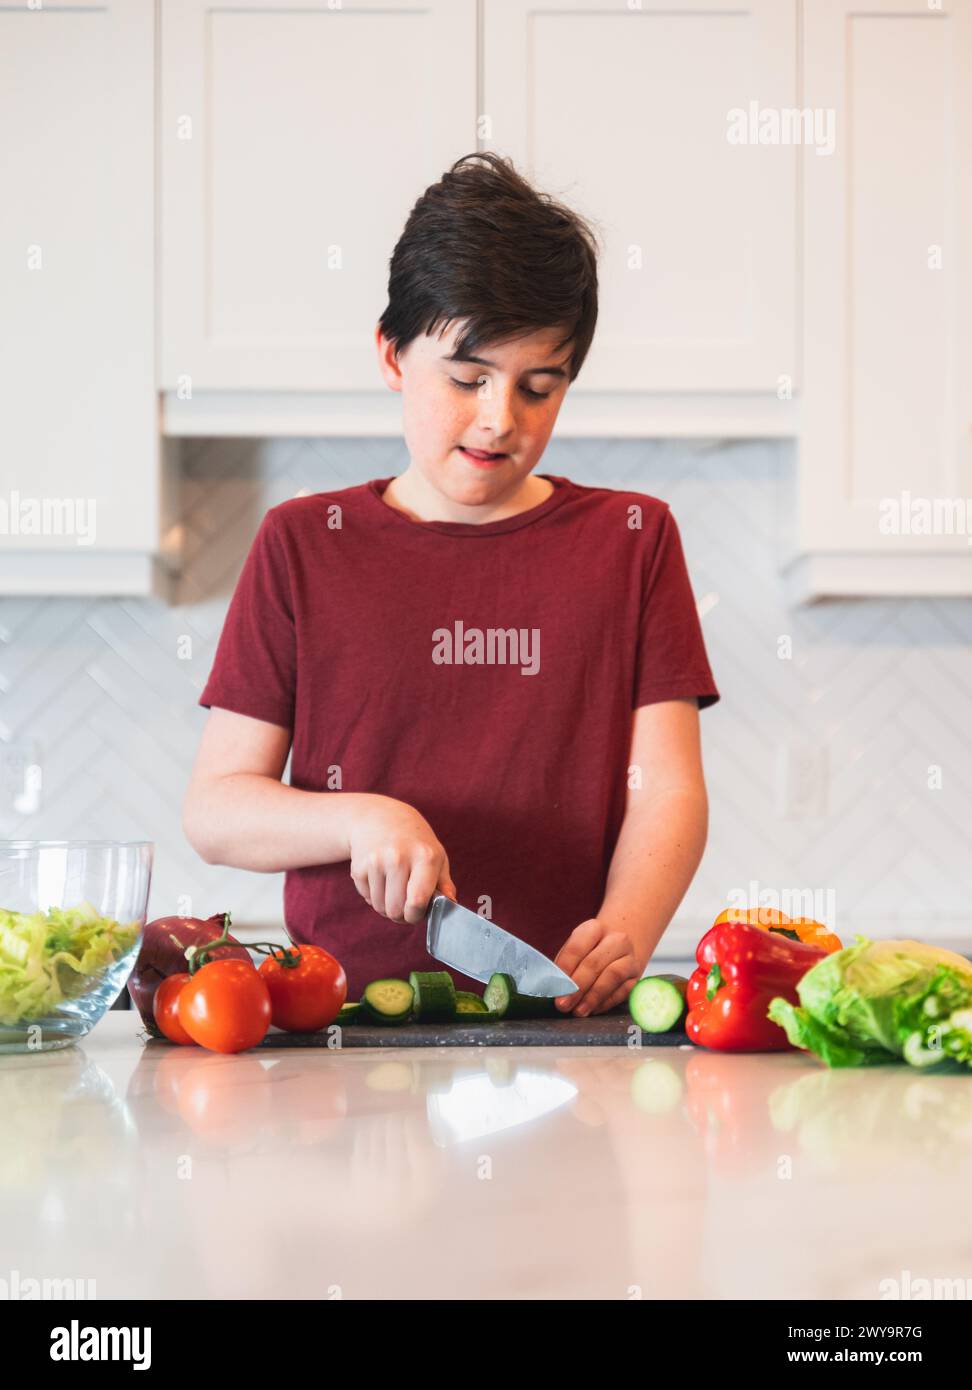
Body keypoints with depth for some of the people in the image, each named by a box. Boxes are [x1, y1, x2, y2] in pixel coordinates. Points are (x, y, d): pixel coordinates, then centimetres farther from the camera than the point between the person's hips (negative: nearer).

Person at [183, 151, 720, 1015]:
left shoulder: (633, 539, 12)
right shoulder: (303, 545, 11)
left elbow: (668, 790, 3)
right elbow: (213, 806, 7)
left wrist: (626, 934, -17)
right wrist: (358, 819, -12)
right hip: (343, 1024, 0)